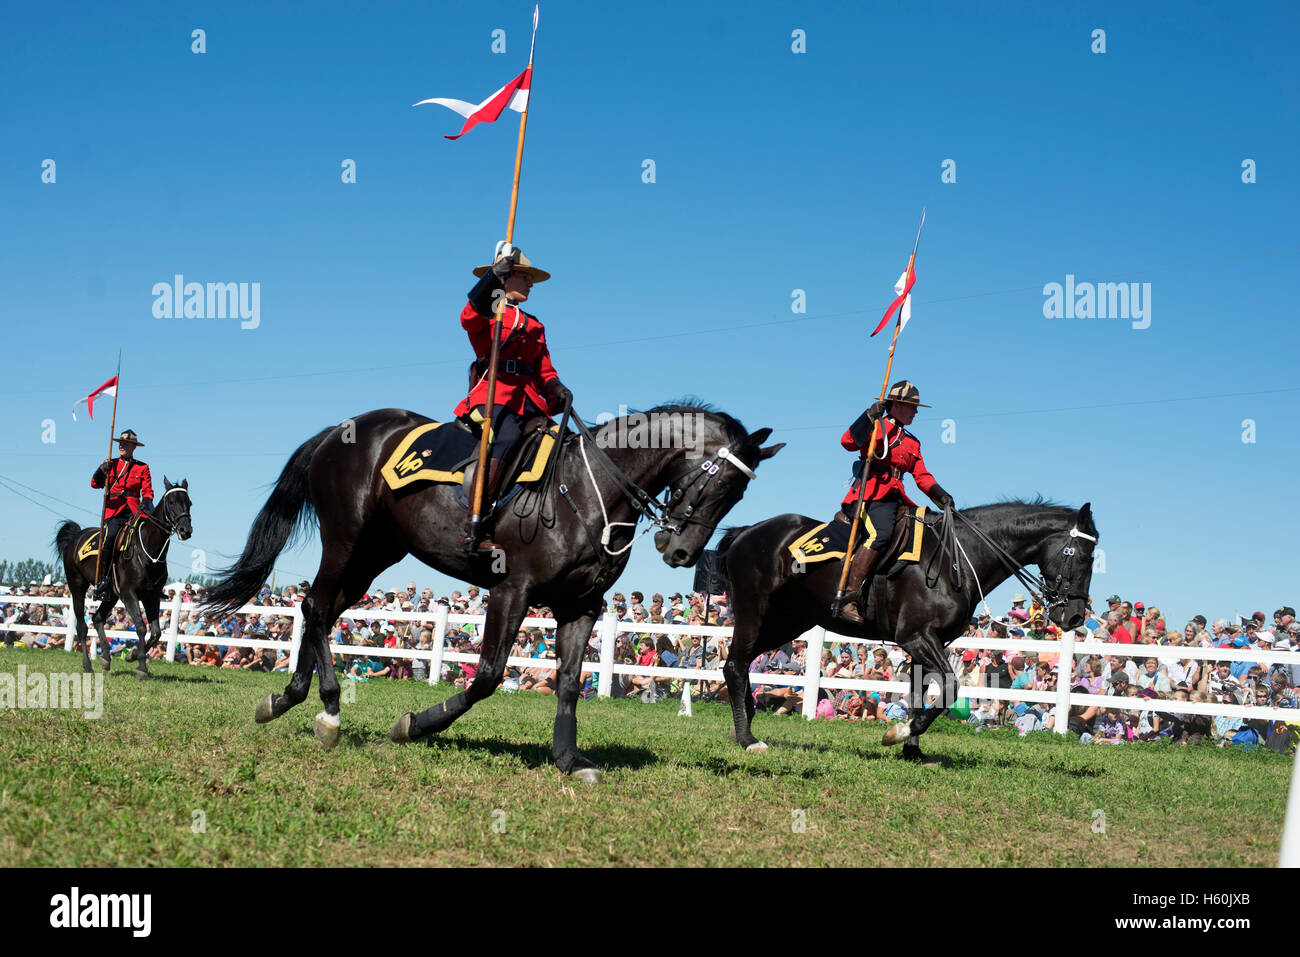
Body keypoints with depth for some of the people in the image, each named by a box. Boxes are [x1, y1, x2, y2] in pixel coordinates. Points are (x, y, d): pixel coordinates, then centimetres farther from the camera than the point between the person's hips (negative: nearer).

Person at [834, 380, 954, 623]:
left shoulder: (912, 443, 27)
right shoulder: (877, 427, 5)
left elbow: (922, 476, 21)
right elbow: (848, 441, -11)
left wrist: (940, 495, 4)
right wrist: (870, 416, -18)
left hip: (894, 500, 8)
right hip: (870, 495, -8)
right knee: (880, 534, -31)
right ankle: (850, 598, -36)